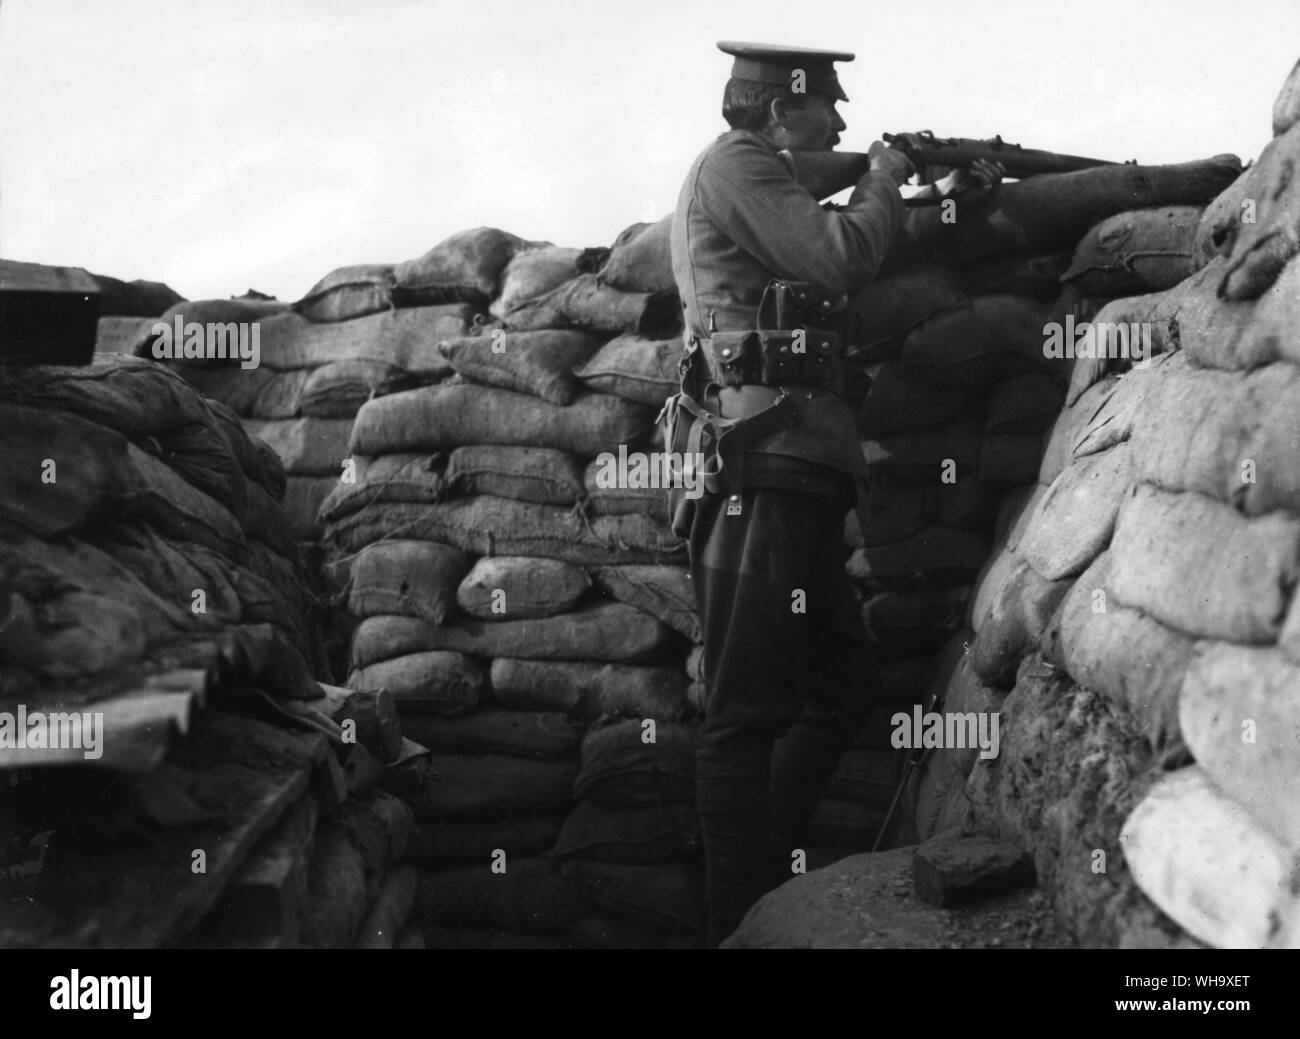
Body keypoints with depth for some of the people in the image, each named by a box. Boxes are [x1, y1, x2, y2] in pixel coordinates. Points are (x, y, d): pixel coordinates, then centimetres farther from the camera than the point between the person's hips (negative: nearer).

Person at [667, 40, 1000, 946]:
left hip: (793, 476, 11)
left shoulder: (766, 185, 28)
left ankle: (766, 887, 17)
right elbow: (840, 258, -12)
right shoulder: (734, 165, -2)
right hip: (761, 469, -11)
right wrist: (883, 181, 5)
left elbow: (867, 260, 35)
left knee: (844, 687, 13)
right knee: (748, 715, -11)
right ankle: (741, 923, -9)